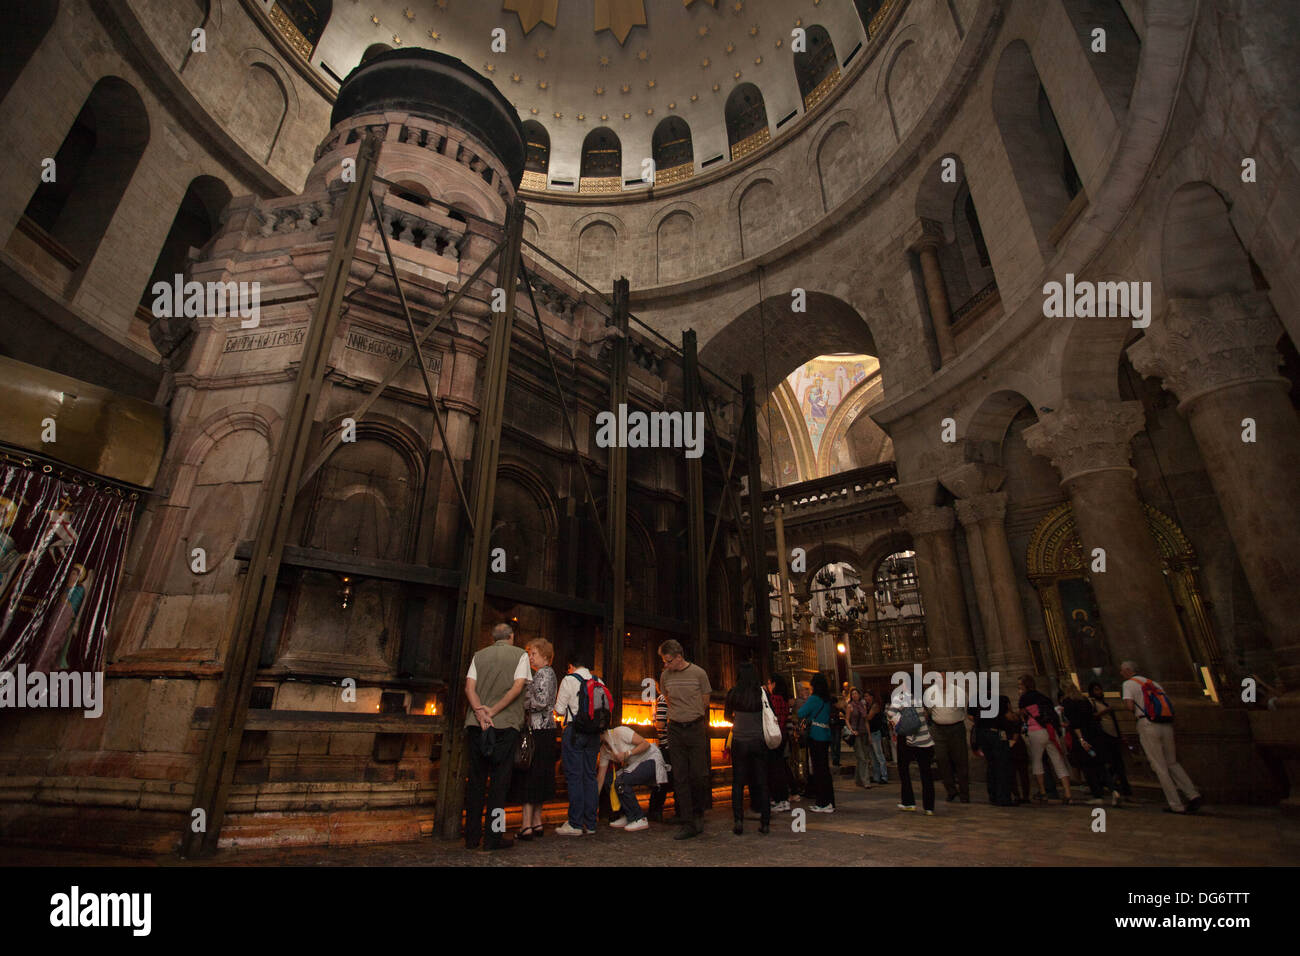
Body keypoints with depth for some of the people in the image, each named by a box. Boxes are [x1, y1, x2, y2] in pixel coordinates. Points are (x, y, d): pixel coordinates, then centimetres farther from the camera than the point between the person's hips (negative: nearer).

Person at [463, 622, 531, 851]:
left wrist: (480, 712, -10)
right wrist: (493, 711, -9)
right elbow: (517, 687, -8)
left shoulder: (479, 656, 12)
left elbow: (469, 687, 1)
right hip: (506, 724, -3)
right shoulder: (520, 655, 3)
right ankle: (493, 836, 5)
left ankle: (472, 836, 16)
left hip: (477, 723, 3)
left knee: (476, 780, 10)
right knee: (499, 780, 3)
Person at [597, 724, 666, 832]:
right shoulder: (604, 750, 3)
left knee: (620, 782, -22)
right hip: (636, 765, 8)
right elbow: (600, 777, 3)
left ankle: (640, 820, -11)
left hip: (652, 759, -8)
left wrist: (626, 754, -25)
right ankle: (626, 817, 8)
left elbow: (646, 744, -19)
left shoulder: (620, 732, -20)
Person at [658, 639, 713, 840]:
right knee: (680, 778, 3)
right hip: (675, 730, 3)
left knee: (698, 775, -1)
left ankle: (698, 813, 25)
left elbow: (705, 703, 5)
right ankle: (688, 825, 11)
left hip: (696, 728, -3)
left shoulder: (698, 673, -7)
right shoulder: (665, 676, 2)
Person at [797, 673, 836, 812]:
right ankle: (829, 801, 20)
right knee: (825, 768, 14)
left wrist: (804, 703, 5)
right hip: (826, 736, 8)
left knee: (819, 769, -1)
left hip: (816, 736, -8)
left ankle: (824, 803, 2)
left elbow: (801, 714, -14)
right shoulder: (828, 700, 9)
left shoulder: (814, 699, -15)